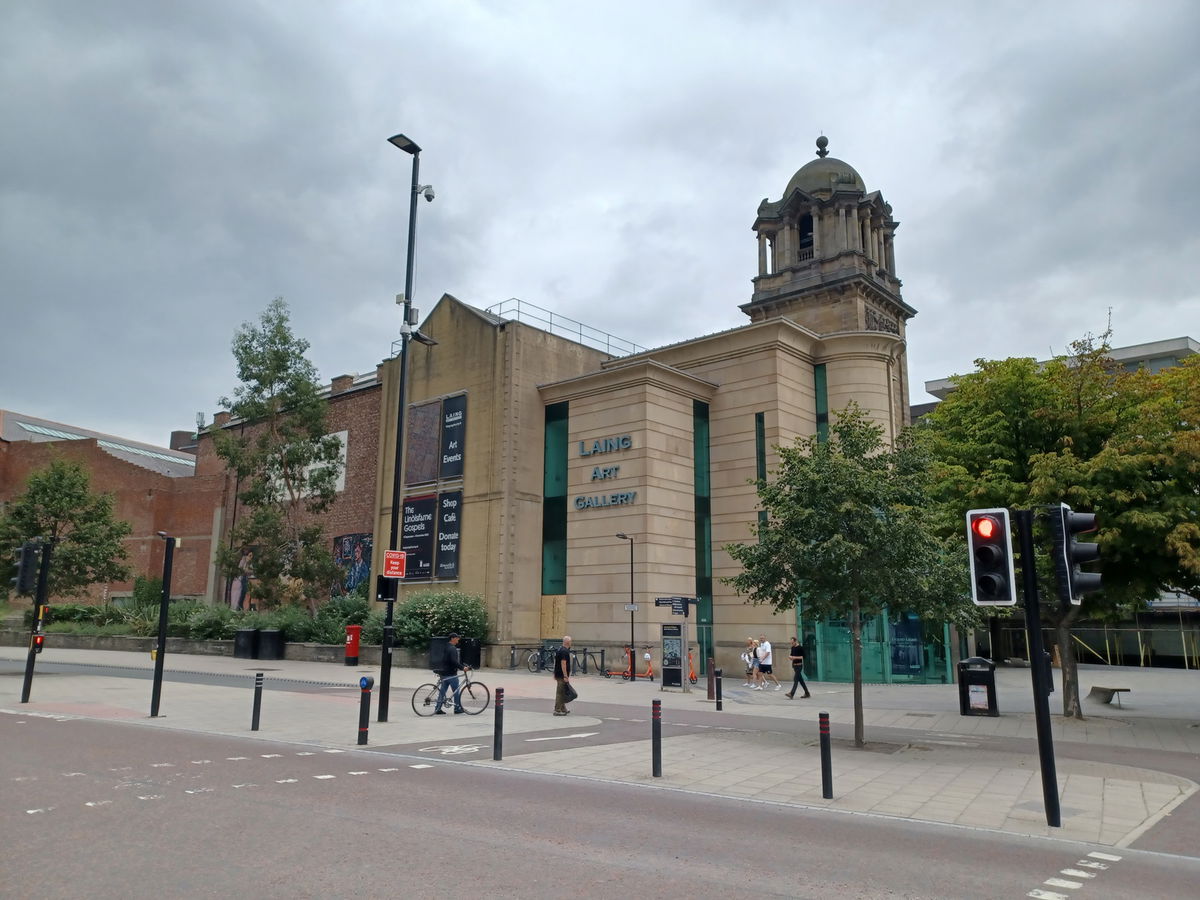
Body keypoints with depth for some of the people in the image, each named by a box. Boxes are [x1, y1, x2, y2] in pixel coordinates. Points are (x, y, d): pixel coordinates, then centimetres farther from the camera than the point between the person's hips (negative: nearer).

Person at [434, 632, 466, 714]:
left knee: (442, 691, 9)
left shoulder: (447, 647, 17)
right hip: (451, 674, -9)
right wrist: (462, 667, -22)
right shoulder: (452, 648, -15)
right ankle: (457, 708, 8)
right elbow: (454, 661, -25)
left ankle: (438, 709, 10)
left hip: (444, 673, 9)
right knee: (457, 691, 2)